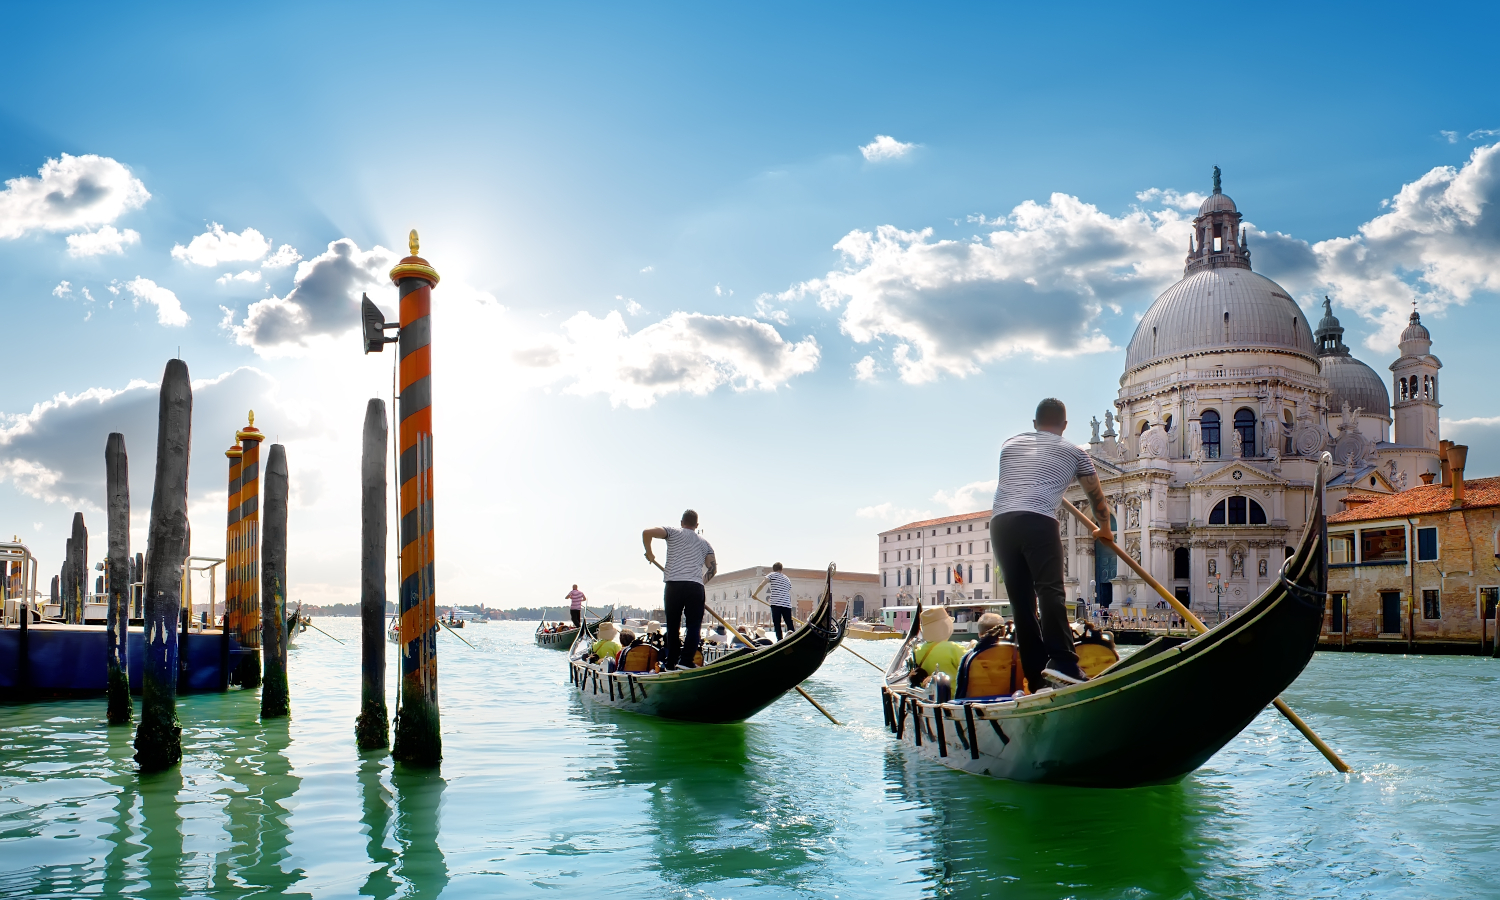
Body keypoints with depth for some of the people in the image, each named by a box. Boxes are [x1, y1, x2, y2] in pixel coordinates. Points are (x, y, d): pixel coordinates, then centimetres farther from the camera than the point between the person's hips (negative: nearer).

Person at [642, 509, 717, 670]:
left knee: (672, 626, 9)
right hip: (696, 587, 1)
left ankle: (670, 664, 11)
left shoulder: (673, 532, 12)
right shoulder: (704, 542, 21)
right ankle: (686, 661, -9)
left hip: (673, 585, 0)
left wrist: (649, 553, 12)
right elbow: (713, 568, 16)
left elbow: (647, 532, -2)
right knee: (694, 625, 4)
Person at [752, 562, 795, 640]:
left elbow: (761, 585, -3)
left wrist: (754, 594, 9)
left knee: (777, 625, -2)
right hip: (787, 604, 4)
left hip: (776, 604, -4)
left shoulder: (772, 575, 8)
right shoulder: (787, 579, 24)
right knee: (790, 626, 7)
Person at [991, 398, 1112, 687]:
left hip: (1000, 523, 4)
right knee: (1050, 590, -13)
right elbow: (1097, 497, 29)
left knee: (1021, 601, 5)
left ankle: (1036, 679, 4)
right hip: (1037, 522, -4)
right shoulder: (1074, 453, 18)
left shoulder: (1010, 444, 28)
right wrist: (1104, 530, 46)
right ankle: (1062, 661, -31)